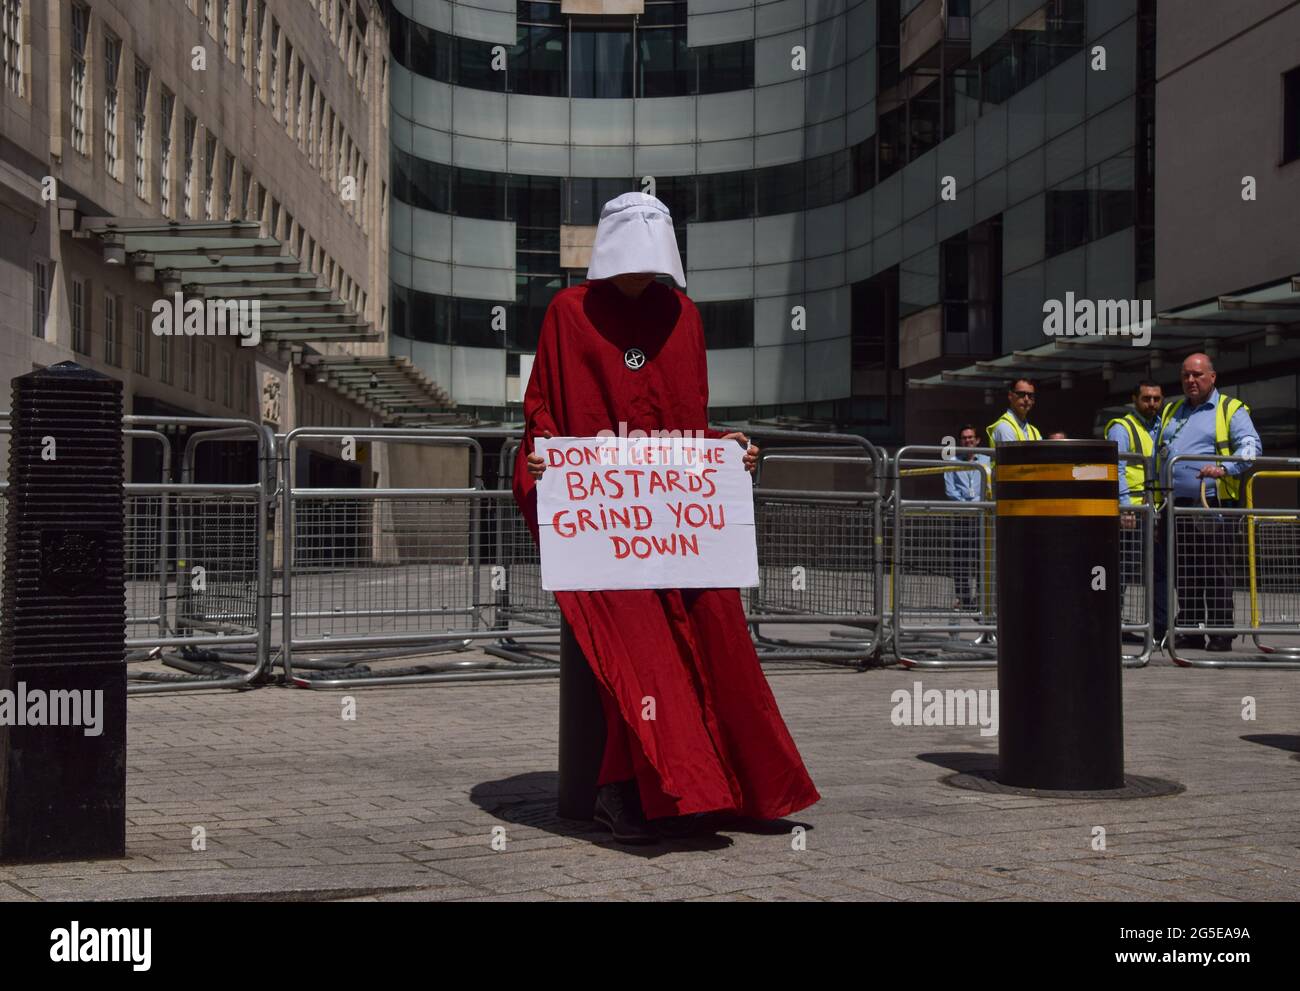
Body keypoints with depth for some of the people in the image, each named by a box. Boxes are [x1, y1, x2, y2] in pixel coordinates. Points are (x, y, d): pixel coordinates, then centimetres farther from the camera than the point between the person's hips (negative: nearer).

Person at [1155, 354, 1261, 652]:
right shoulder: (1171, 412, 22)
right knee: (1184, 574, 8)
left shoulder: (1231, 410, 4)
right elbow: (1155, 455, 26)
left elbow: (1251, 446, -9)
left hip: (1213, 507, -5)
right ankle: (1189, 631, 14)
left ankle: (1220, 631, 1)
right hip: (1176, 506, 5)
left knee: (1216, 572, -3)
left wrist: (1224, 468, -27)